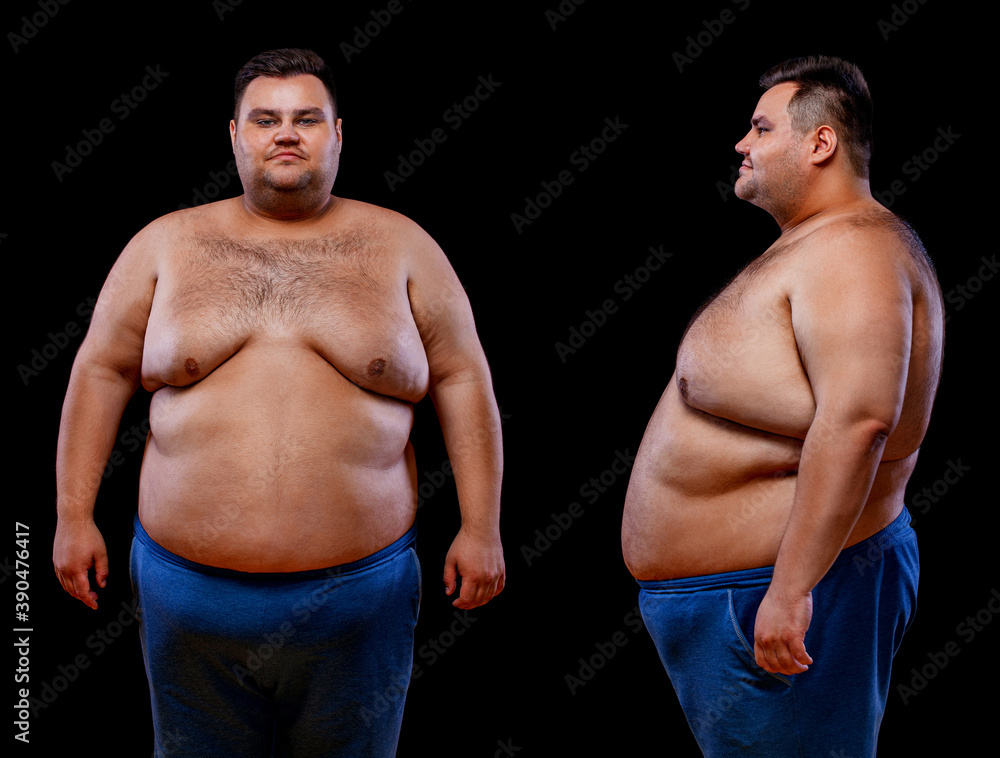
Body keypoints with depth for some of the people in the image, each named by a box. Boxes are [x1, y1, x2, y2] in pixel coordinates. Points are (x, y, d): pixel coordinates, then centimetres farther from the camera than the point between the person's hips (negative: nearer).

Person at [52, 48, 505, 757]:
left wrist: (481, 528, -1)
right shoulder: (168, 244, 6)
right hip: (190, 587, 1)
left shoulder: (400, 246, 5)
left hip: (356, 598, -1)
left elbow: (462, 380, 4)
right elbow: (102, 373, 10)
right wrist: (75, 517, 5)